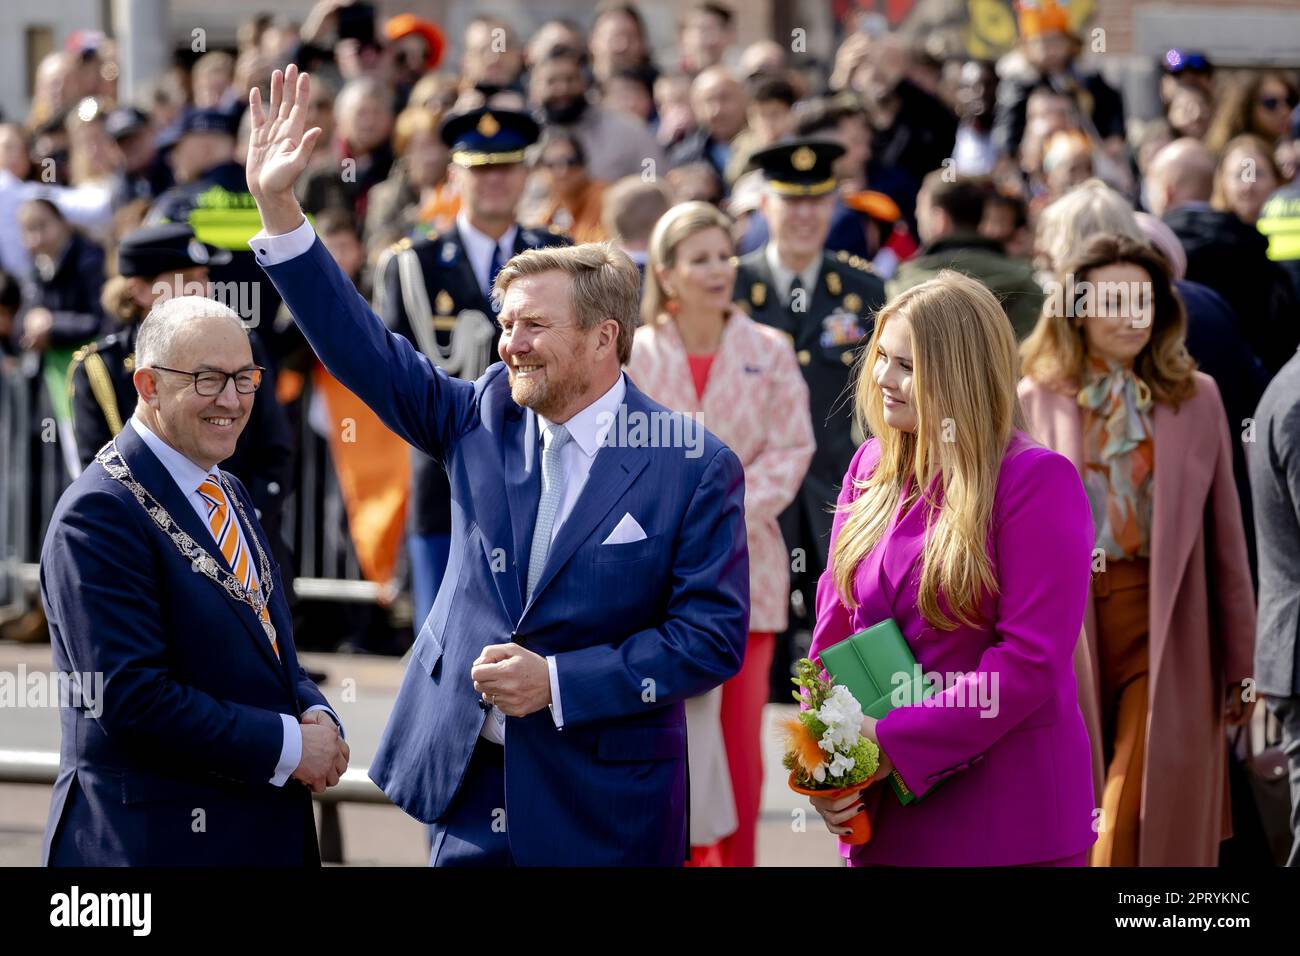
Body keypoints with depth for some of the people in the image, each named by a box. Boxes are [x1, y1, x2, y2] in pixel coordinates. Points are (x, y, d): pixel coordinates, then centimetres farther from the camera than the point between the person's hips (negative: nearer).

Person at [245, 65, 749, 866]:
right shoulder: (486, 418, 4)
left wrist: (559, 682, -16)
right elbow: (368, 349, 2)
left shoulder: (695, 467, -9)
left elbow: (713, 636, -10)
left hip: (604, 814, -4)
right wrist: (279, 209, -6)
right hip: (470, 789, 4)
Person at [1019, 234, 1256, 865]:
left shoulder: (1195, 399, 4)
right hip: (1065, 626, 1)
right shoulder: (1034, 402, 3)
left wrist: (1240, 662, 4)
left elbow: (1225, 538, 5)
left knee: (1142, 820, -9)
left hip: (1163, 628, -1)